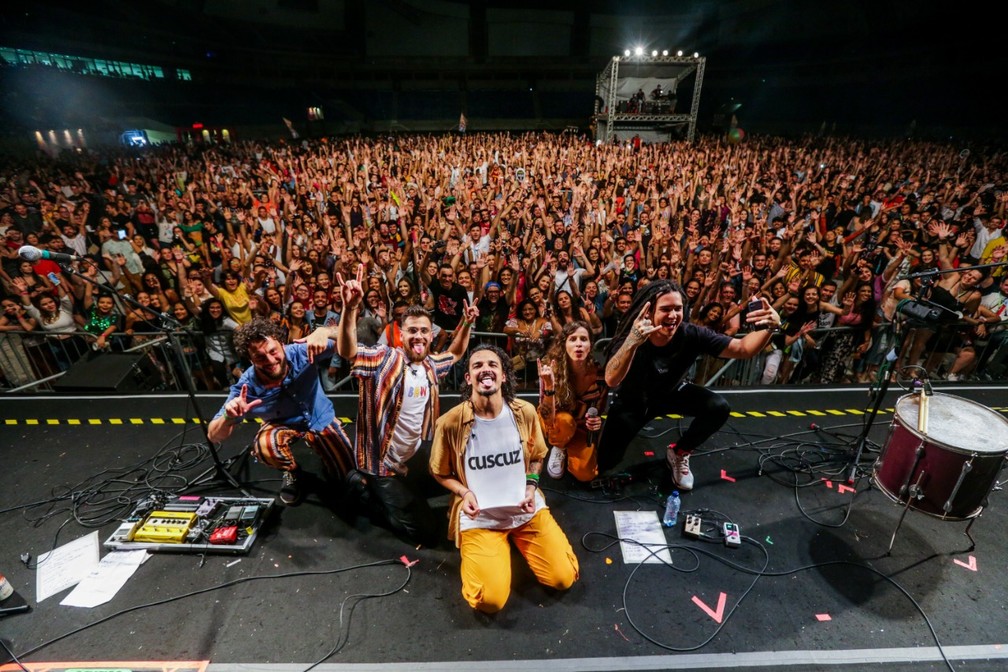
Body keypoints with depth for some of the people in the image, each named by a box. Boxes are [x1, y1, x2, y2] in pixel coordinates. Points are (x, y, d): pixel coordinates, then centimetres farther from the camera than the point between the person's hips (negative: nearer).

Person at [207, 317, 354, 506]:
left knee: (348, 475, 3)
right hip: (282, 424, 0)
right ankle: (292, 471, 1)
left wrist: (323, 331, -57)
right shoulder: (247, 386, -29)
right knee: (264, 447, -36)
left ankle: (317, 445, 34)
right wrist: (229, 418, -48)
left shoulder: (300, 352, -32)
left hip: (320, 417, 1)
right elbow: (213, 436, -24)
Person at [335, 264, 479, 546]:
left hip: (414, 458, 7)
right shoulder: (385, 359, -21)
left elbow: (455, 353, 22)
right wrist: (350, 308, -56)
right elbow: (347, 351, -39)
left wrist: (467, 323, 7)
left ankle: (379, 491, 29)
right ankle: (365, 488, 13)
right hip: (384, 464, -7)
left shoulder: (431, 365, 1)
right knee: (427, 532, -3)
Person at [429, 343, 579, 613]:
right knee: (490, 601, -14)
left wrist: (531, 485, -8)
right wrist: (464, 492, -15)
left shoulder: (525, 412, -10)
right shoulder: (450, 423, -17)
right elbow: (440, 472, 1)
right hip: (479, 516, -2)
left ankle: (517, 538, 23)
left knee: (563, 578, -3)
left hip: (527, 508, 3)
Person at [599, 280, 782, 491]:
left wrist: (770, 328, -46)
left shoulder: (691, 334, -26)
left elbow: (742, 349, -24)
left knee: (719, 408, -22)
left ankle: (678, 453, 5)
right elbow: (611, 381, -51)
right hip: (631, 401, -3)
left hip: (670, 393, 3)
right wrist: (632, 342, -68)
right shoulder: (630, 338, -35)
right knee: (604, 462, -9)